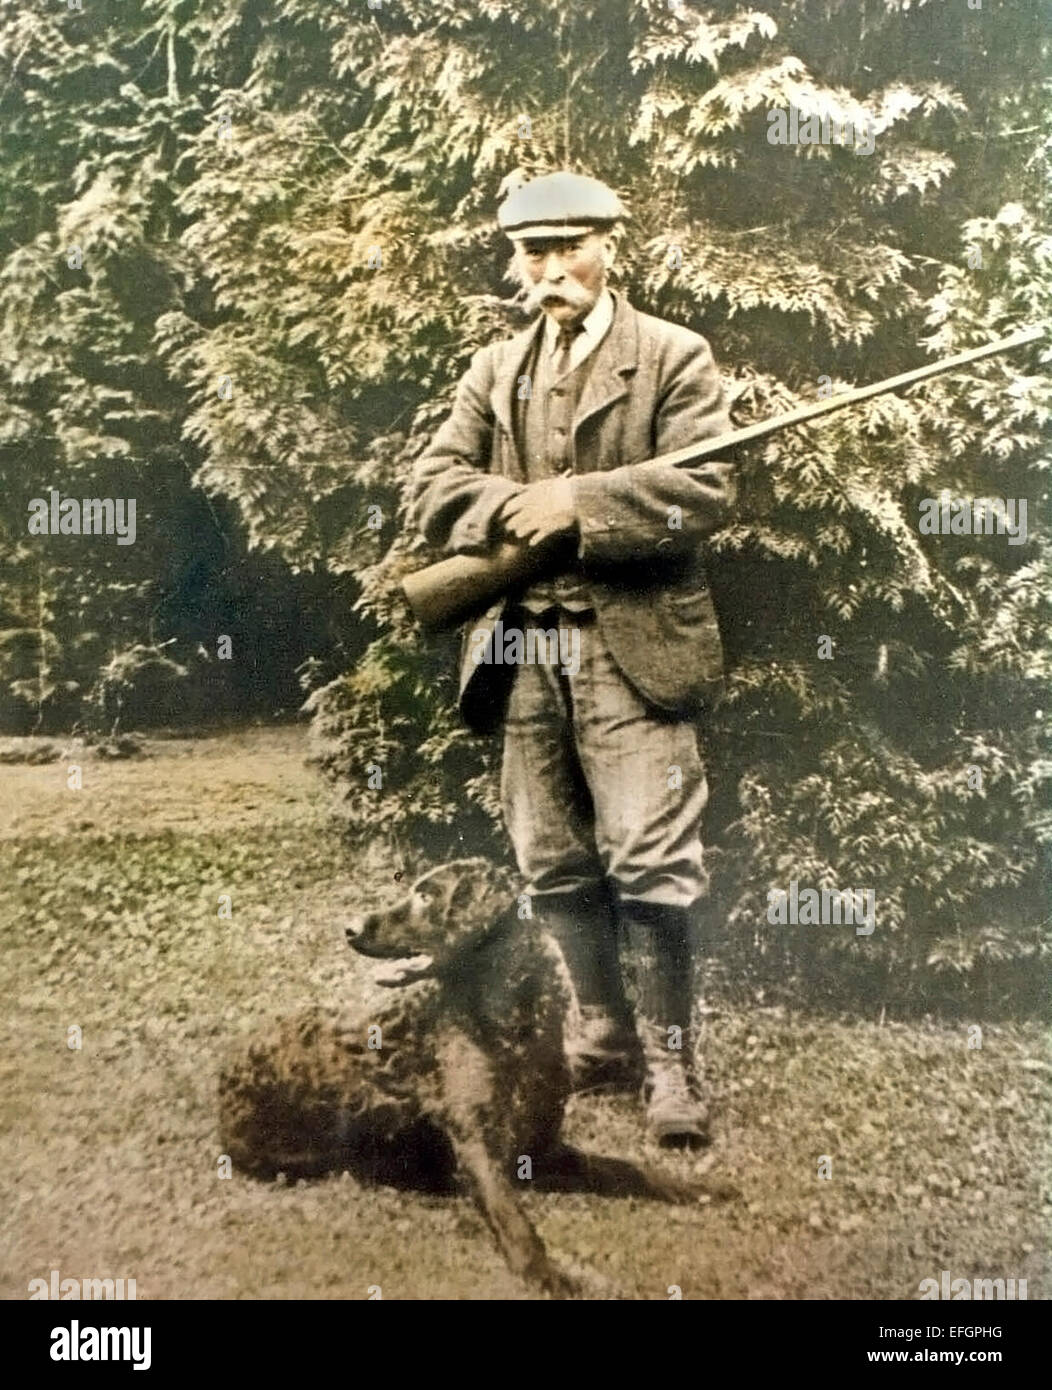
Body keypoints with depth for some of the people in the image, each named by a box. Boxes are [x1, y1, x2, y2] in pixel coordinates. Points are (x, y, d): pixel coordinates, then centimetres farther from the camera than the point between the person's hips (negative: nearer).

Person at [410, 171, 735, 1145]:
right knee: (553, 866, 12)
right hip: (523, 652, 5)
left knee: (651, 865, -7)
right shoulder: (494, 371, 16)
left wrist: (578, 504, -17)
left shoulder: (673, 358, 1)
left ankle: (670, 1062, 7)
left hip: (634, 648, -5)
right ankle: (604, 1033, 28)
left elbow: (706, 491, -10)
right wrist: (517, 509, -13)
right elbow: (432, 487, 6)